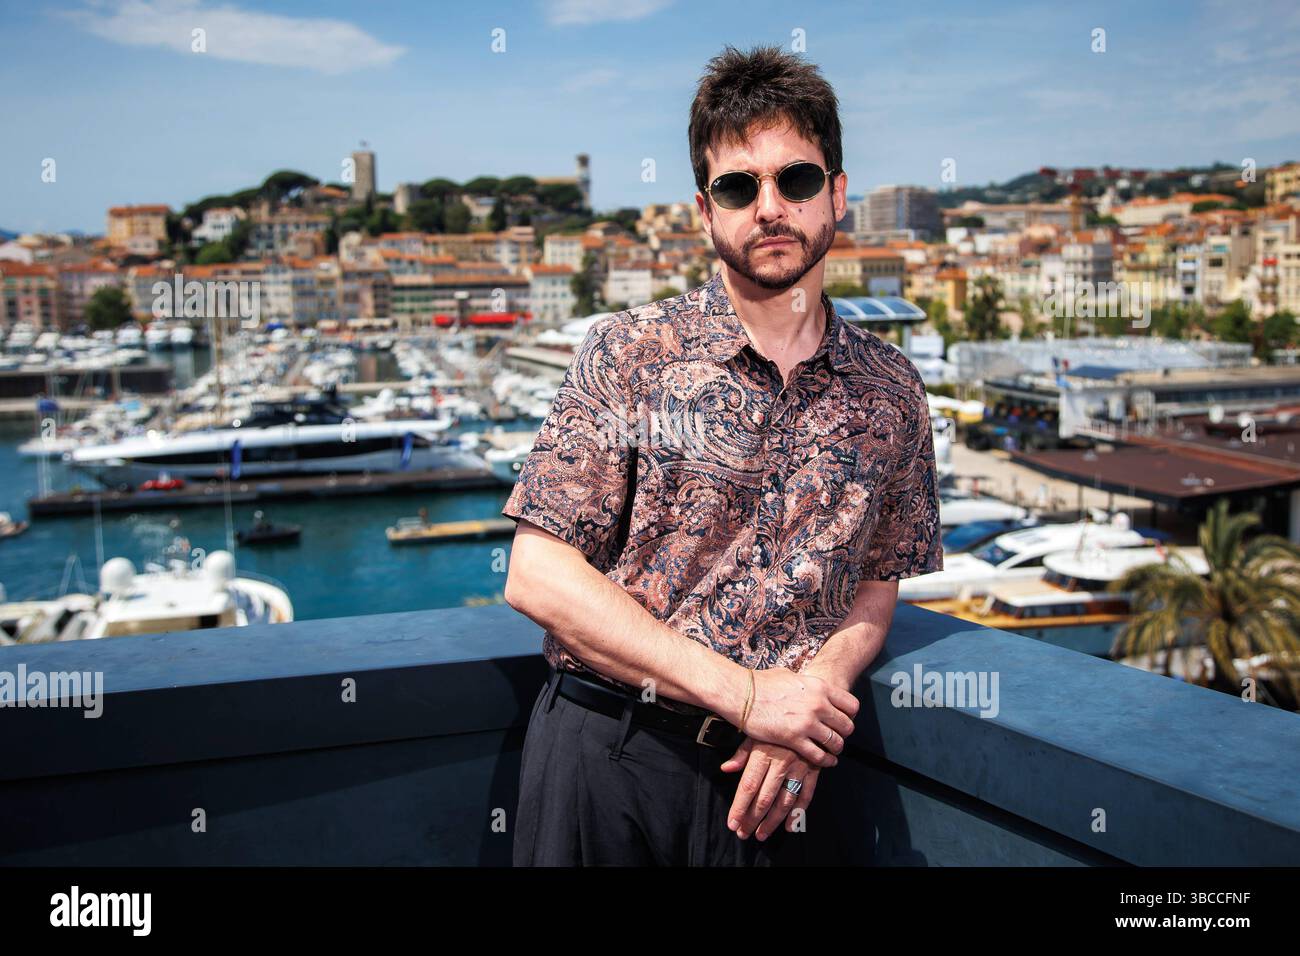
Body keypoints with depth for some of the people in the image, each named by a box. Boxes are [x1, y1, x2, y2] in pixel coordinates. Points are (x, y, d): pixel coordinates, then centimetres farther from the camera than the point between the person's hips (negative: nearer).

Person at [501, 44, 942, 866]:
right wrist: (748, 693, -14)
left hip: (777, 775, 2)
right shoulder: (628, 352, -5)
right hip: (604, 754, -1)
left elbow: (876, 585, 10)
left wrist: (811, 696, -12)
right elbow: (538, 576, -10)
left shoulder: (890, 391, 4)